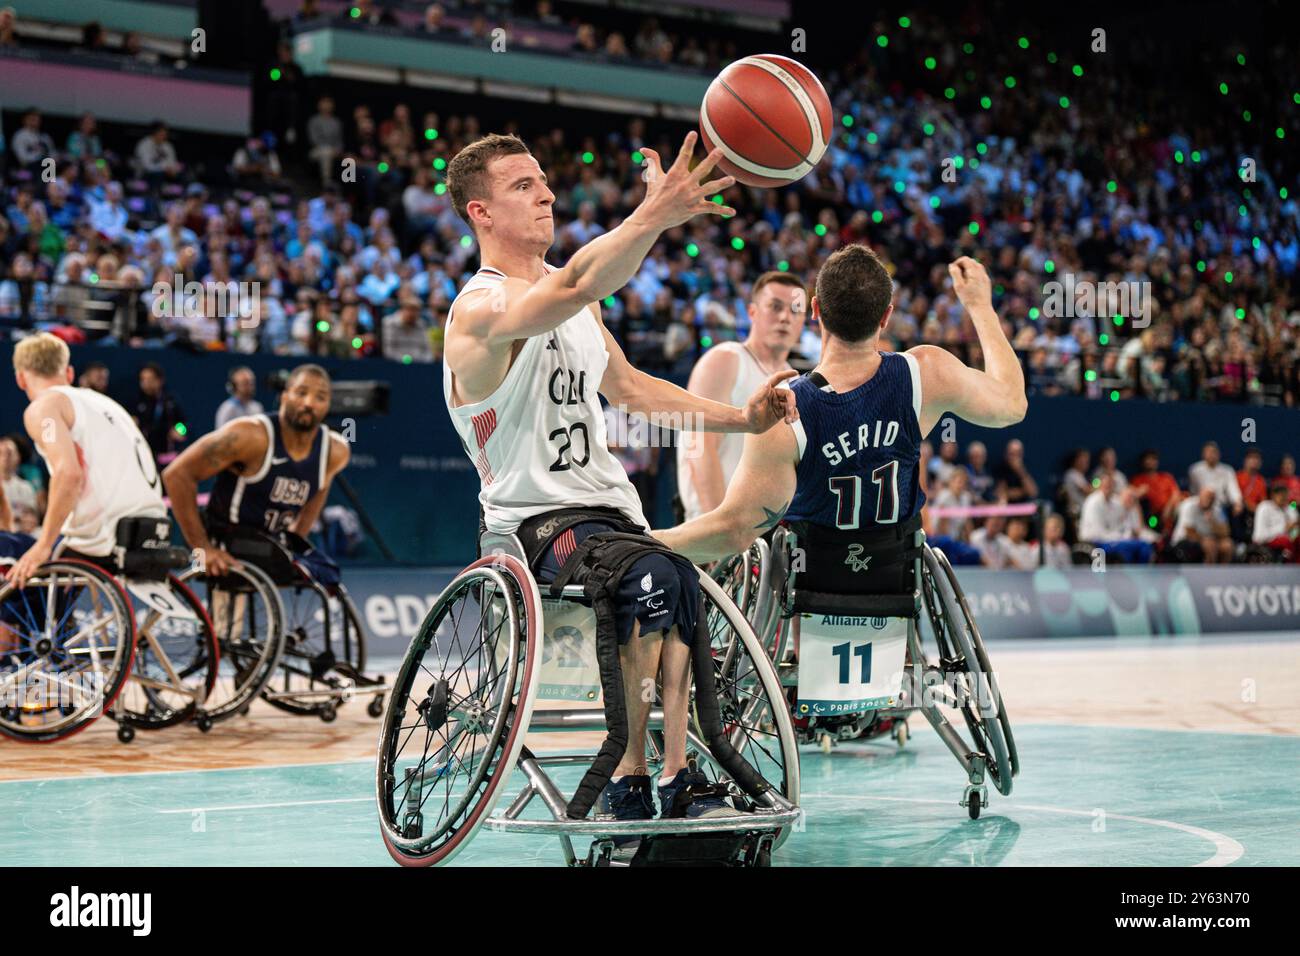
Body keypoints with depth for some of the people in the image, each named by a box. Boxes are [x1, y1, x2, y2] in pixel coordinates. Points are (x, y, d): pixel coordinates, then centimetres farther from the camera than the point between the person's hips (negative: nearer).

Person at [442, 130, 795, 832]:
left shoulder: (576, 301, 15)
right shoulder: (481, 308, -14)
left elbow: (628, 387, 25)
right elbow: (572, 288, -35)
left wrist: (740, 418, 14)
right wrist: (652, 217, -51)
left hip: (612, 510, 8)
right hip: (534, 522, -8)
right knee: (652, 577, -31)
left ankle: (679, 775, -6)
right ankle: (629, 776, -20)